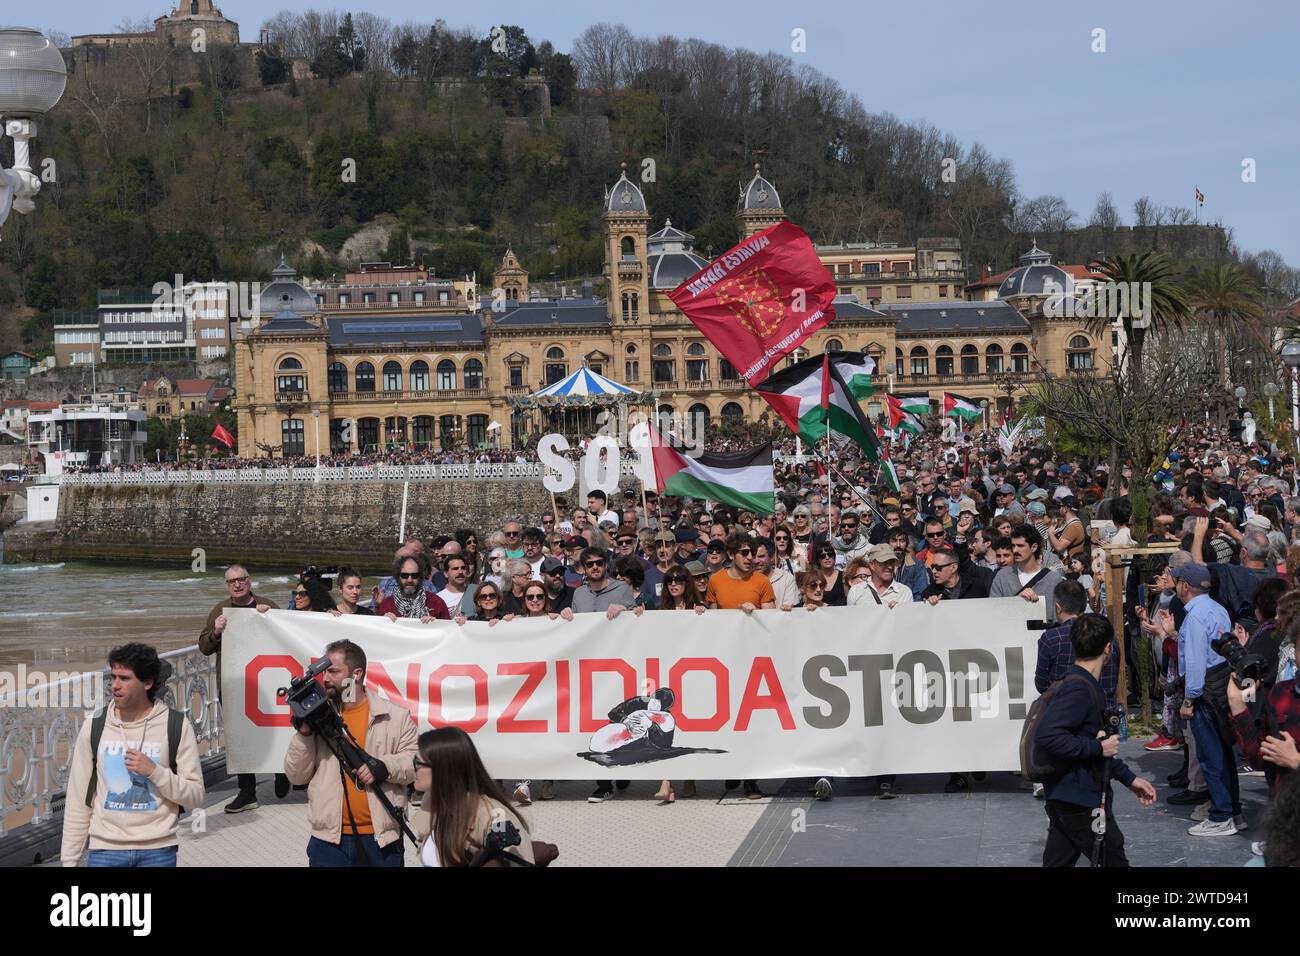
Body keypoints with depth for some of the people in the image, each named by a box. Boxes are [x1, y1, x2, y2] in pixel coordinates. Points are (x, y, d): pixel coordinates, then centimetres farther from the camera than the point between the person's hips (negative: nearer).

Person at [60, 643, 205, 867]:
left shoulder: (177, 726, -2)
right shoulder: (94, 727, 3)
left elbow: (195, 796, -1)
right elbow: (78, 800, 6)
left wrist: (154, 771, -16)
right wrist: (69, 860, 3)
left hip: (158, 850, -1)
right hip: (105, 849, 1)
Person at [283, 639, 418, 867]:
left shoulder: (395, 716, 2)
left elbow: (415, 764, 0)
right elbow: (296, 775, 4)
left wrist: (385, 767, -18)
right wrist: (304, 734, -10)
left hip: (382, 840, -1)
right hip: (329, 841, 1)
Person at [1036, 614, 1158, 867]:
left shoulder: (1087, 685, 14)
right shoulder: (1078, 689, -19)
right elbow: (1047, 736, -31)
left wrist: (1129, 778, 22)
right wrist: (1098, 747, -22)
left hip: (1064, 799, 10)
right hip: (1080, 801, -10)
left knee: (1058, 863, 10)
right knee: (1114, 860, 4)